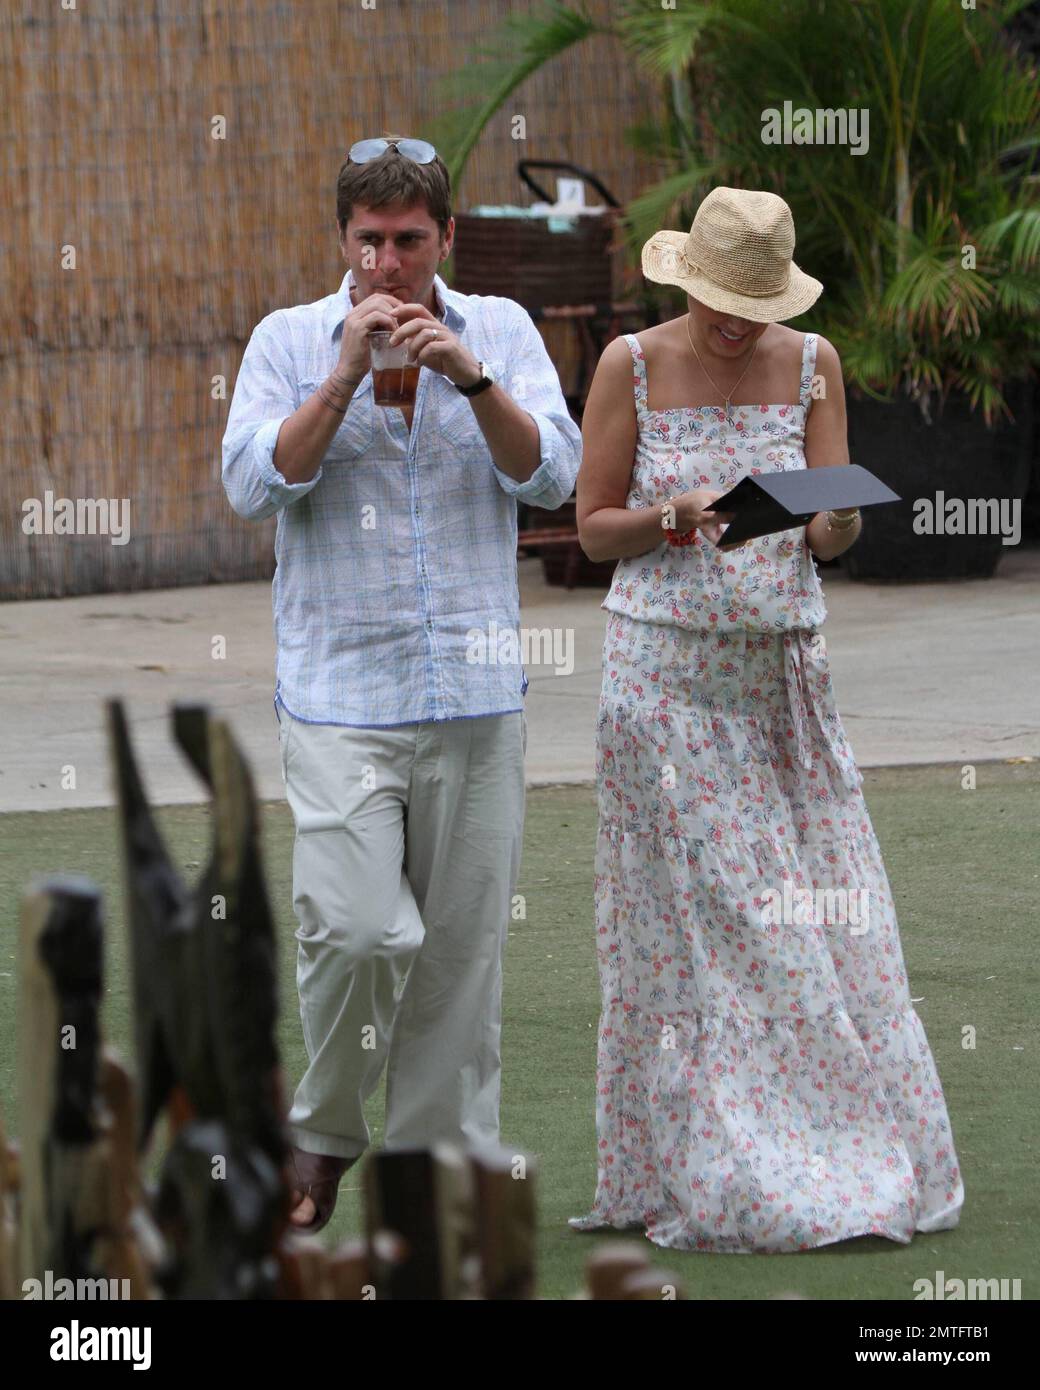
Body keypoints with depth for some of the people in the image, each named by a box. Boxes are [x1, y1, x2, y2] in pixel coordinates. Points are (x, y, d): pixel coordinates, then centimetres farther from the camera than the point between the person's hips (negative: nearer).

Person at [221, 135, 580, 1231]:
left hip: (475, 695, 2)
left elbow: (551, 474, -2)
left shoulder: (501, 332, 8)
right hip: (337, 690, -2)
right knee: (357, 928, -15)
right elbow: (255, 484, -7)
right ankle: (323, 1131, 8)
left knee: (461, 946, 3)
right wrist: (346, 375, -14)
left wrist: (470, 377, -16)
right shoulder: (289, 339, 5)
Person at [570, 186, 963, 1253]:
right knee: (688, 922, -3)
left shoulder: (810, 365, 4)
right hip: (665, 672, -2)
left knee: (816, 918, 1)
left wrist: (833, 516, -22)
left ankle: (837, 1159, 11)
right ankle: (699, 1177, 3)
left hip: (782, 672, 3)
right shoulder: (632, 365, -1)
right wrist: (673, 520, -18)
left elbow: (838, 536, 1)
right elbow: (593, 527, 1)